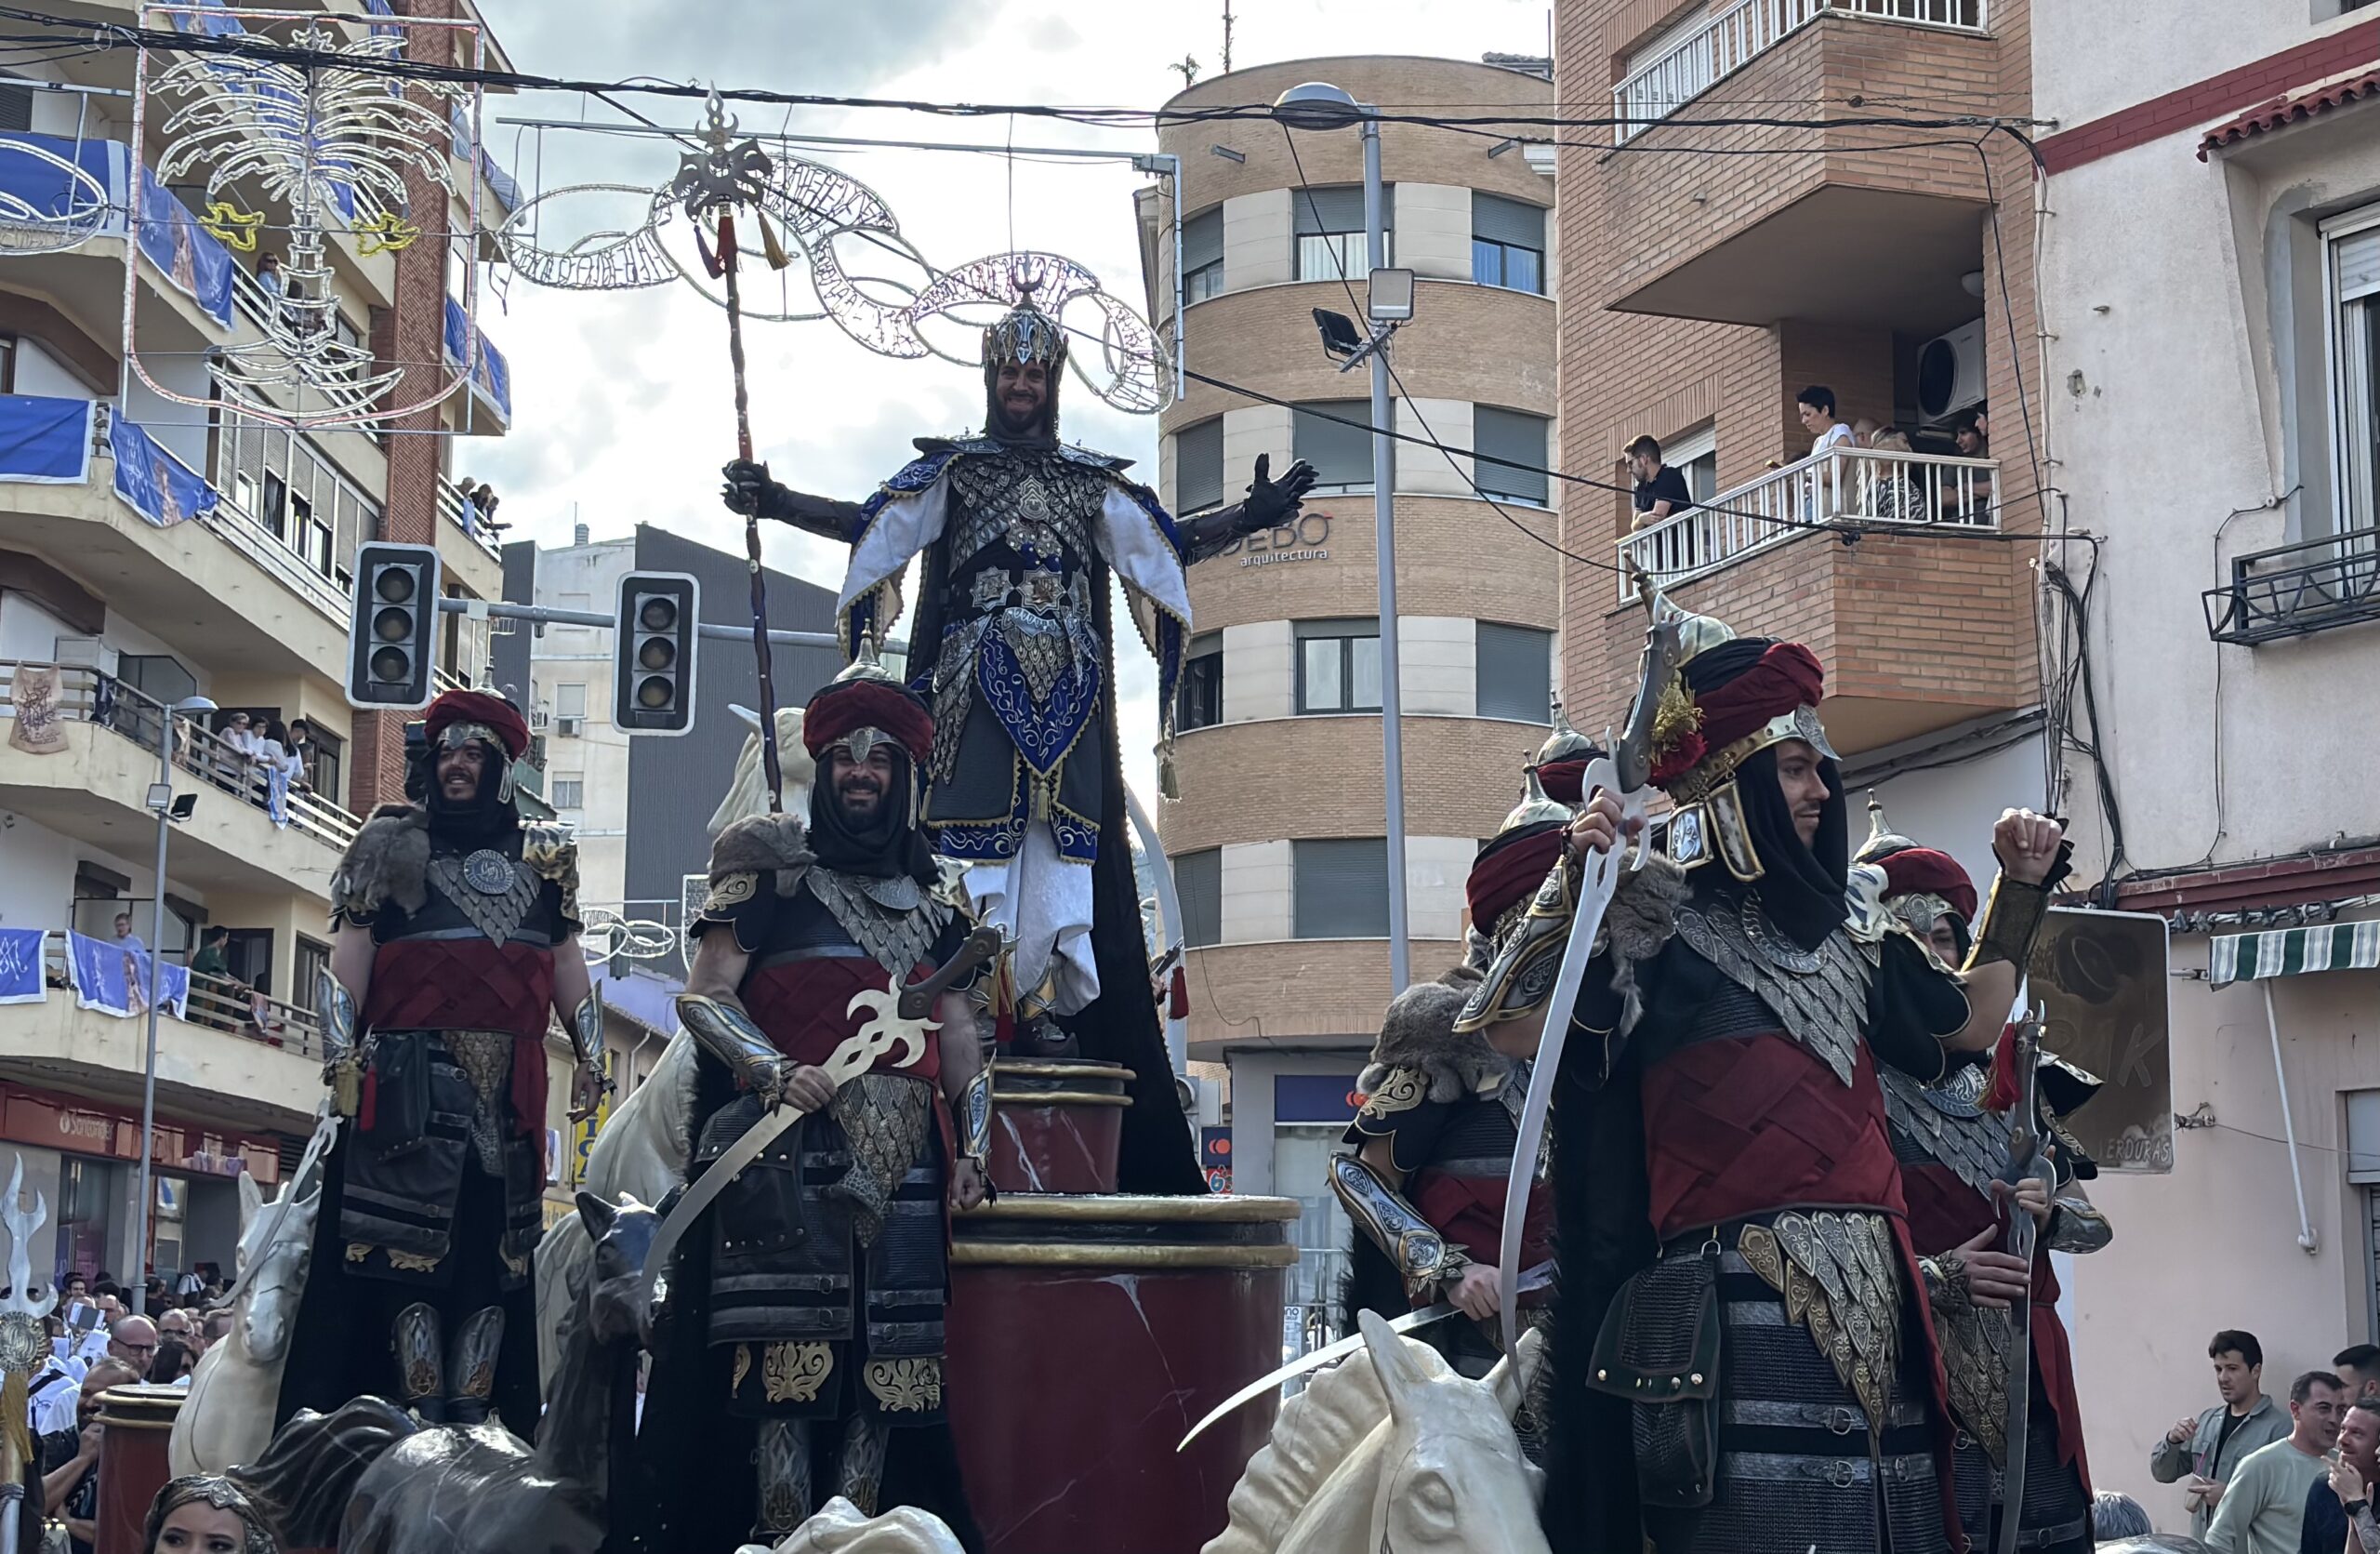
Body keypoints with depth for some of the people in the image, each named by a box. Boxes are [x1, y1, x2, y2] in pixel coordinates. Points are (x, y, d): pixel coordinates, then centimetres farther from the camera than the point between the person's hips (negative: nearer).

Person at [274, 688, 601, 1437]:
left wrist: (590, 1058, 9)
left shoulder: (542, 857, 16)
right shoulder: (393, 849, 9)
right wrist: (341, 1053, -8)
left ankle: (475, 1418, 6)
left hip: (509, 1085, 3)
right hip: (414, 1077, -3)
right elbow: (348, 956, 3)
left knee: (498, 1245, 2)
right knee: (413, 1235, -7)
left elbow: (567, 966, 17)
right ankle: (421, 1415, -5)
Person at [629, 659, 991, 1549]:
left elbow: (959, 1031, 17)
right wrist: (774, 1071, -17)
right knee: (789, 1341, -12)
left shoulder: (933, 901, 20)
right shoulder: (774, 872, 8)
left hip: (904, 1157, 4)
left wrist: (972, 1146, 4)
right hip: (797, 1142, -4)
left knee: (887, 1349, 1)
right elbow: (704, 996, 0)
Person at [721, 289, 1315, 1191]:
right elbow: (872, 526, 1)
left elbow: (1164, 545, 12)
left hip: (1066, 687, 2)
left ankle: (1044, 1003, -6)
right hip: (979, 681, -2)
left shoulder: (1092, 483, 18)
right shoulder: (950, 470, 11)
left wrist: (1250, 516, 0)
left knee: (1061, 840, -5)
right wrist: (778, 503, -12)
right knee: (979, 831, -10)